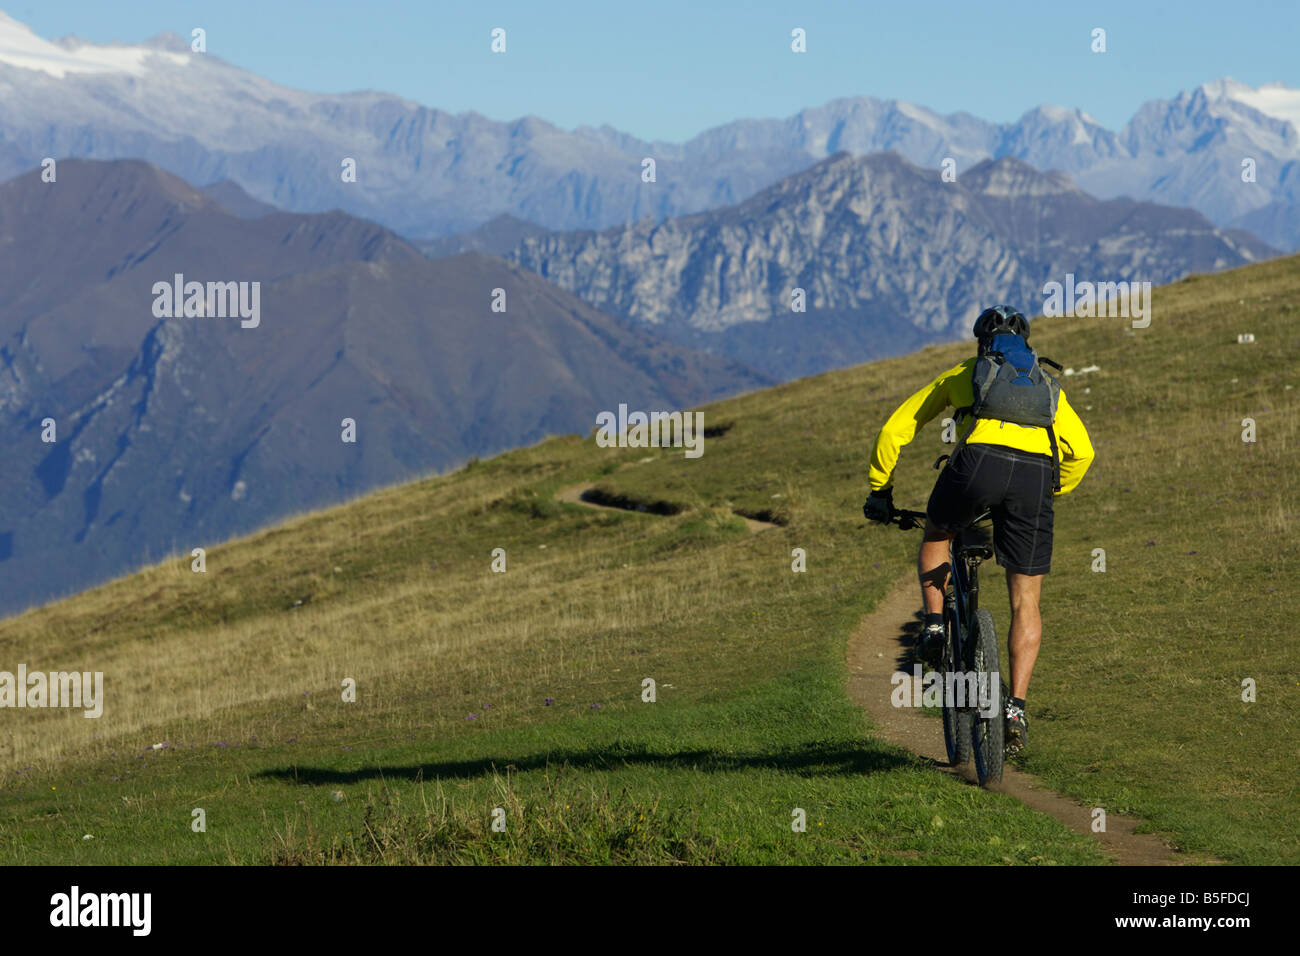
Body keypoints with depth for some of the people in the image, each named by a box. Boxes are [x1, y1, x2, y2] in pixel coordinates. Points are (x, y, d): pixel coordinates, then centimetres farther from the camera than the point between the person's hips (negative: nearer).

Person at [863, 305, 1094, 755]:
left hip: (978, 462, -1)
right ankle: (1016, 706, 1)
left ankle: (934, 625, 14)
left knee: (936, 536, 32)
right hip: (1037, 472, 1)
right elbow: (1081, 451, 25)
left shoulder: (960, 376, 29)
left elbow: (893, 432, 27)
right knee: (1025, 601, 10)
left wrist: (879, 491, 38)